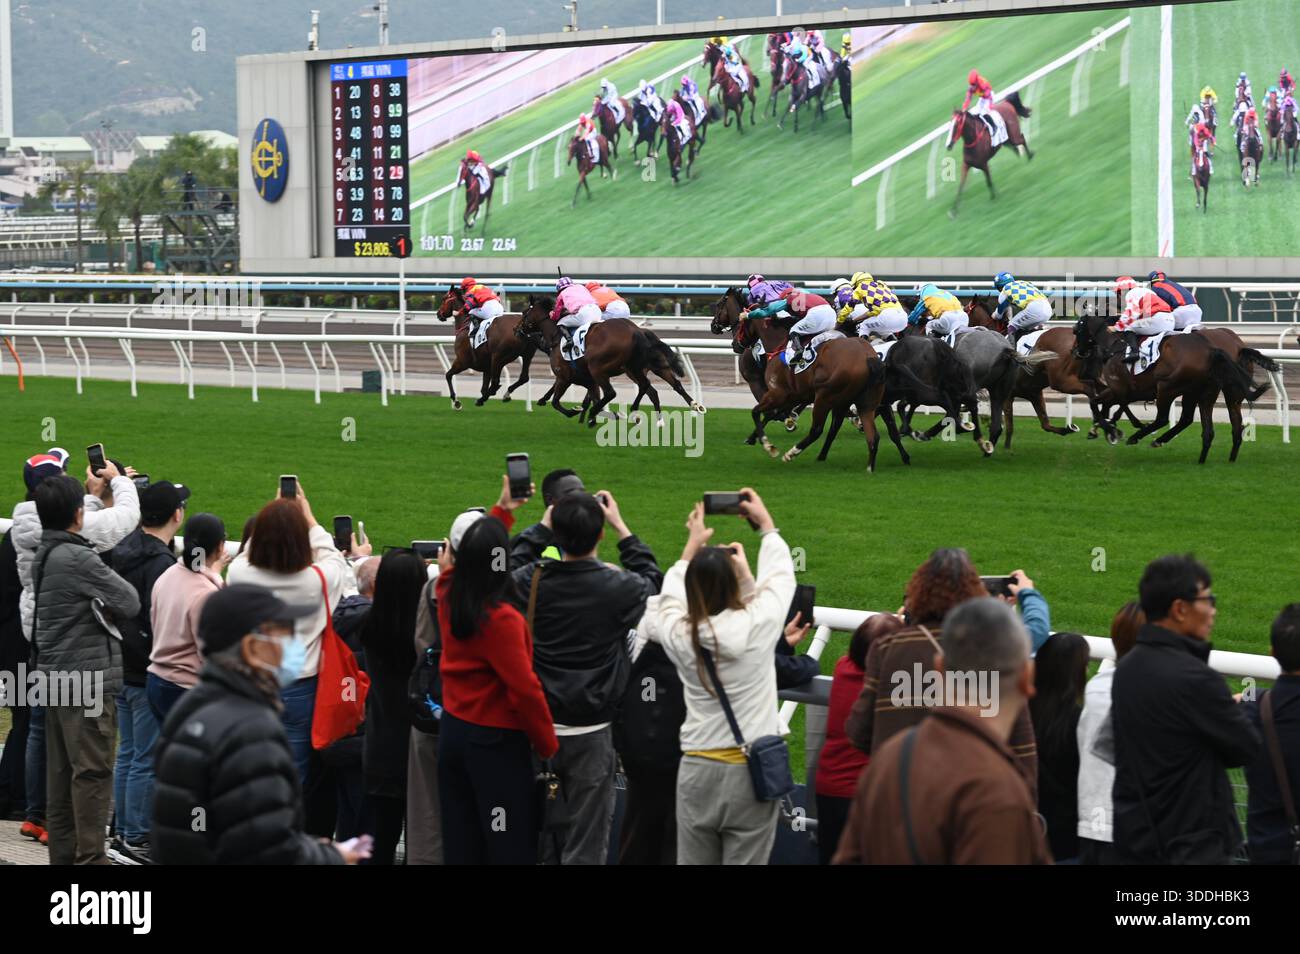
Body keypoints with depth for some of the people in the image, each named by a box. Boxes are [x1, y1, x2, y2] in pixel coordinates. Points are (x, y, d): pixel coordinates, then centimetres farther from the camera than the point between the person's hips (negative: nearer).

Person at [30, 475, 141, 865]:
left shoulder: (43, 555, 10)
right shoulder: (78, 558, -18)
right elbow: (129, 603, -15)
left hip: (55, 678, 9)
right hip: (88, 681, -9)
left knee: (61, 772, 12)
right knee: (92, 773, -5)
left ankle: (63, 854, 17)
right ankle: (89, 856, -4)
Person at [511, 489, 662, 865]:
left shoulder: (532, 581, -10)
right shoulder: (618, 588, -14)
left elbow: (513, 565, 15)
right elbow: (652, 579, 10)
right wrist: (620, 525, 16)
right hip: (591, 732, -3)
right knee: (585, 845, 3)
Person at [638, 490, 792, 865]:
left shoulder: (679, 635, -5)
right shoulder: (755, 626, -12)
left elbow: (670, 595, 19)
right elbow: (780, 575, 8)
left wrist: (692, 546, 32)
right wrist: (766, 525, 25)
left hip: (697, 771, 3)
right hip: (752, 771, -2)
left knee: (692, 861, 8)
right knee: (746, 860, 1)